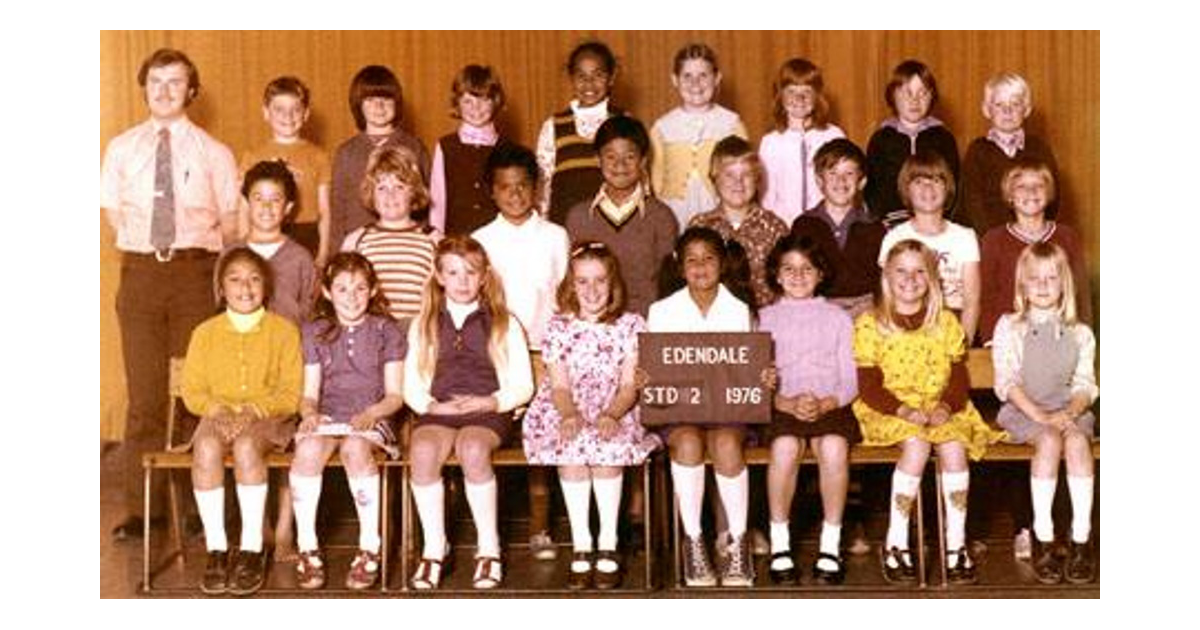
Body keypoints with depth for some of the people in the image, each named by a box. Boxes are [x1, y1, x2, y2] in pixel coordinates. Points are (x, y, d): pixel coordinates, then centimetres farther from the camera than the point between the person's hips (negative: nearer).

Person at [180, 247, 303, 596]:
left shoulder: (283, 330, 4)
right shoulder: (205, 333, 11)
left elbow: (291, 393, -1)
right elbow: (192, 391, 7)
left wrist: (255, 410, -17)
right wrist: (218, 409, -13)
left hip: (268, 419, -2)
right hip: (217, 417, 2)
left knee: (246, 445, -36)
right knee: (206, 447, -33)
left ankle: (252, 550, -29)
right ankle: (216, 549, -28)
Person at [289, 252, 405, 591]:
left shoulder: (386, 330, 8)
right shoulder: (315, 332, 14)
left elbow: (395, 395, 3)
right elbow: (310, 393, 11)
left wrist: (371, 413, -16)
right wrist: (309, 413, -12)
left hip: (371, 417, -2)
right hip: (328, 415, 2)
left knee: (355, 448, -37)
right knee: (308, 449, -33)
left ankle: (370, 547, -25)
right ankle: (307, 547, -23)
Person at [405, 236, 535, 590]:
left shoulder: (504, 324, 13)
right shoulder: (423, 325, 19)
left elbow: (523, 386, 9)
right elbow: (411, 386, 14)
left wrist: (492, 401, -10)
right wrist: (431, 405, -7)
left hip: (487, 412, -2)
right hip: (438, 411, 2)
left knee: (472, 449, -36)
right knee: (422, 451, -33)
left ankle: (488, 548, -23)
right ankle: (434, 548, -21)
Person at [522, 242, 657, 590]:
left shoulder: (630, 325, 6)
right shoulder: (559, 326, 8)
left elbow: (630, 385, -2)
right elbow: (559, 385, 0)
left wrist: (611, 415, -21)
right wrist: (570, 415, -21)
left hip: (617, 412, 0)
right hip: (566, 412, 1)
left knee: (607, 443, -33)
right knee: (571, 443, -32)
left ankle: (608, 545, -22)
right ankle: (581, 546, -24)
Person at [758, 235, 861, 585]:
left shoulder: (837, 318, 18)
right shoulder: (766, 319, 16)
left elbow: (851, 381, 10)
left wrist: (825, 404, -10)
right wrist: (788, 403, -13)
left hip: (831, 406, 0)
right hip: (782, 406, 0)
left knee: (834, 447, -32)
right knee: (785, 447, -33)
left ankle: (831, 545, -20)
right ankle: (779, 544, -20)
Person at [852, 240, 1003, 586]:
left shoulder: (946, 323, 13)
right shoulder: (869, 324, 3)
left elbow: (959, 378, 8)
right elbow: (868, 386, -3)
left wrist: (947, 406, -14)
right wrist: (904, 410, -19)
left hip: (940, 408, 3)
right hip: (889, 411, -2)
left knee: (954, 446, -30)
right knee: (916, 445, -34)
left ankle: (956, 545, -21)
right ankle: (896, 543, -23)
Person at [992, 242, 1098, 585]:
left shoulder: (1080, 333, 13)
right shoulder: (1010, 327, 6)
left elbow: (1085, 384, 6)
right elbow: (1007, 382, -3)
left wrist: (1070, 412, -16)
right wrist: (1040, 416, -16)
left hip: (1068, 409, 2)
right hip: (1023, 409, -2)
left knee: (1077, 439, -31)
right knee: (1049, 440, -32)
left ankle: (1081, 539, -30)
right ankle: (1043, 537, -27)